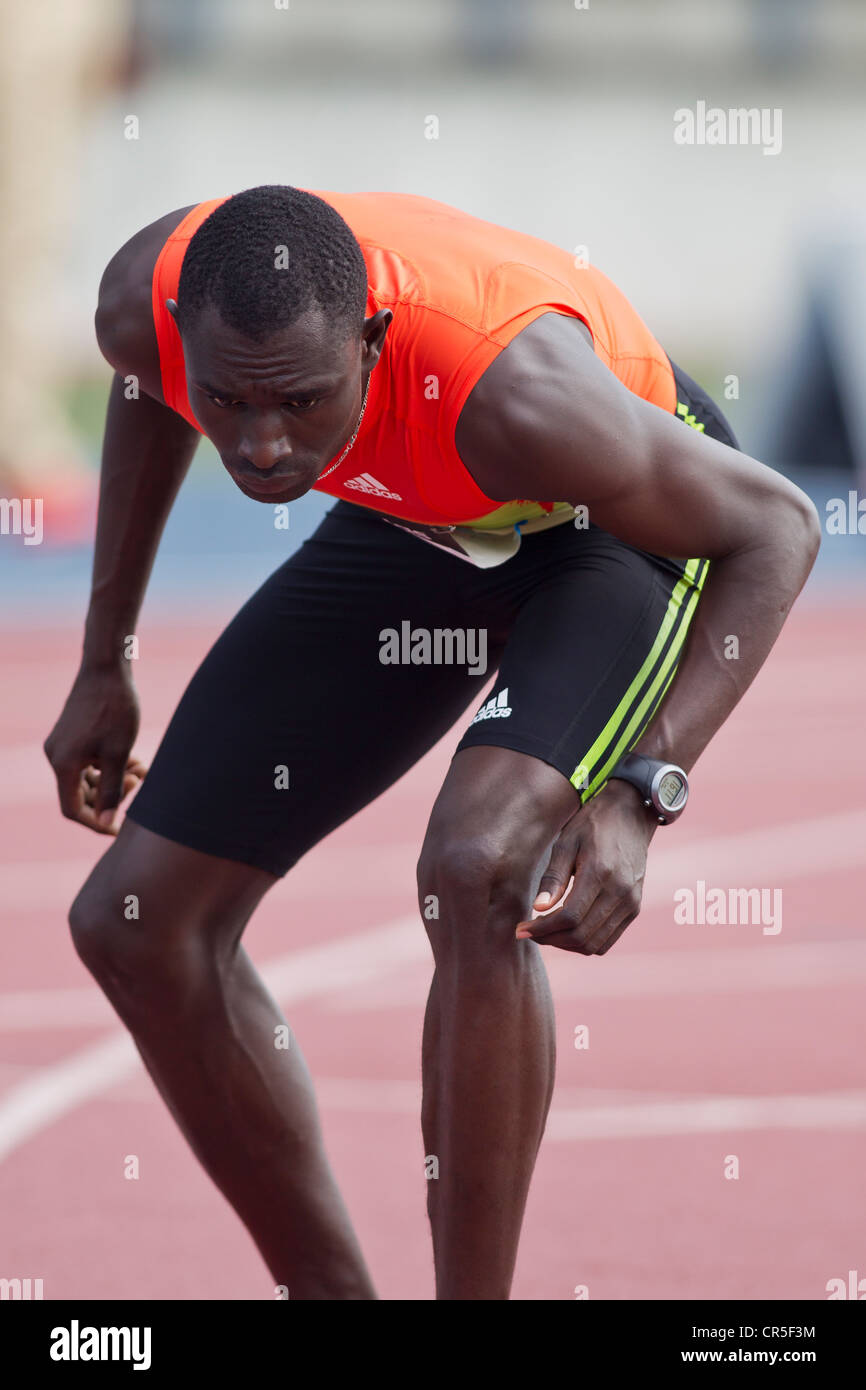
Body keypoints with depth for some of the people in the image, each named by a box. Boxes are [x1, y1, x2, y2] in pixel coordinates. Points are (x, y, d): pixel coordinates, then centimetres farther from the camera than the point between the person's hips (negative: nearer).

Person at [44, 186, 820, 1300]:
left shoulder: (509, 390, -42)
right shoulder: (146, 305, -27)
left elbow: (775, 526, -26)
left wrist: (639, 793, -36)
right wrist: (103, 666, 7)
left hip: (631, 521, -6)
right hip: (417, 529, 6)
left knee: (475, 873, -34)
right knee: (138, 922, 0)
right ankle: (329, 1291, 16)